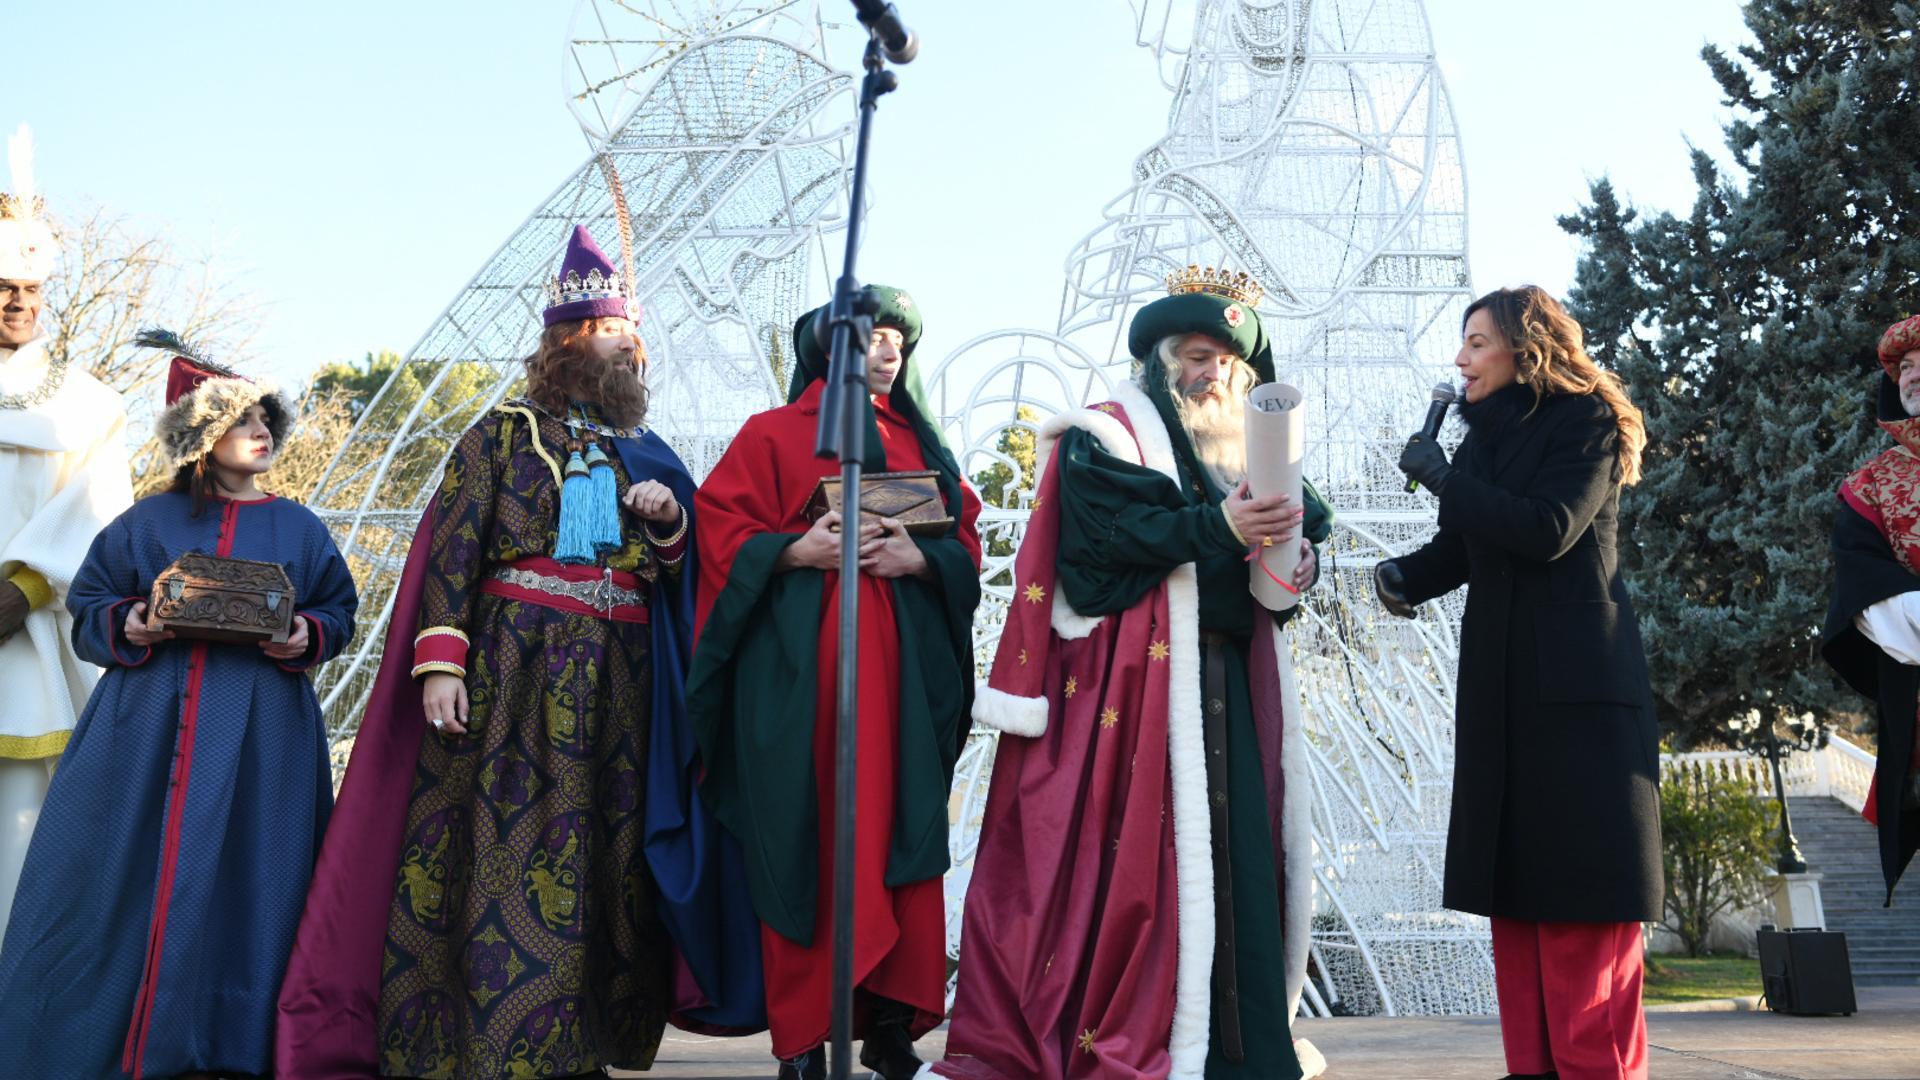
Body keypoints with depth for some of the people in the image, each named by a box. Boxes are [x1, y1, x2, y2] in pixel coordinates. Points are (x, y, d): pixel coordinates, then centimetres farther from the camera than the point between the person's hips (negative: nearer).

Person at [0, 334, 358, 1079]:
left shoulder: (299, 529, 11)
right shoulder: (151, 520, 9)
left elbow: (338, 611, 11)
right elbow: (88, 604, 11)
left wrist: (307, 636, -9)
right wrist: (126, 626, -9)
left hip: (259, 732, 0)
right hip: (148, 726, 0)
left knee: (236, 875, -1)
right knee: (126, 870, -1)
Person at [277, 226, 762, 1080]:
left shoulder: (643, 455, 18)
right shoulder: (503, 434, 6)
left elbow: (678, 573, 18)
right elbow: (451, 552, -3)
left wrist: (670, 521, -3)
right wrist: (440, 661, -14)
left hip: (618, 682, 4)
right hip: (515, 673, -4)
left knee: (602, 860, 0)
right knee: (502, 847, -7)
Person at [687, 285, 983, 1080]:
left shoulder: (919, 444, 19)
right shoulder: (772, 435, 8)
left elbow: (965, 541, 13)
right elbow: (725, 533, 0)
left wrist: (917, 556, -8)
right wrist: (802, 549, -16)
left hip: (901, 661, 3)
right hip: (796, 661, -3)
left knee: (900, 833, -3)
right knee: (801, 843, -4)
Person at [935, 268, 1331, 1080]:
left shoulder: (1243, 452, 23)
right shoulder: (1106, 437, 1)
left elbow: (1292, 527, 14)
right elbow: (1107, 529, -15)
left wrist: (1291, 556, -9)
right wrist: (1218, 527, -25)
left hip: (1228, 677, 6)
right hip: (1135, 679, -6)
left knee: (1238, 851, 2)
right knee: (1138, 850, -9)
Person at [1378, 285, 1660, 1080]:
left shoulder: (1585, 422, -4)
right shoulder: (1484, 435, 16)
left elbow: (1548, 529, -19)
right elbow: (1460, 548, 12)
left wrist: (1442, 478, -12)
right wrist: (1402, 574, -7)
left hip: (1577, 680, -7)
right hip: (1500, 680, 7)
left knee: (1580, 880, -6)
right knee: (1513, 878, 5)